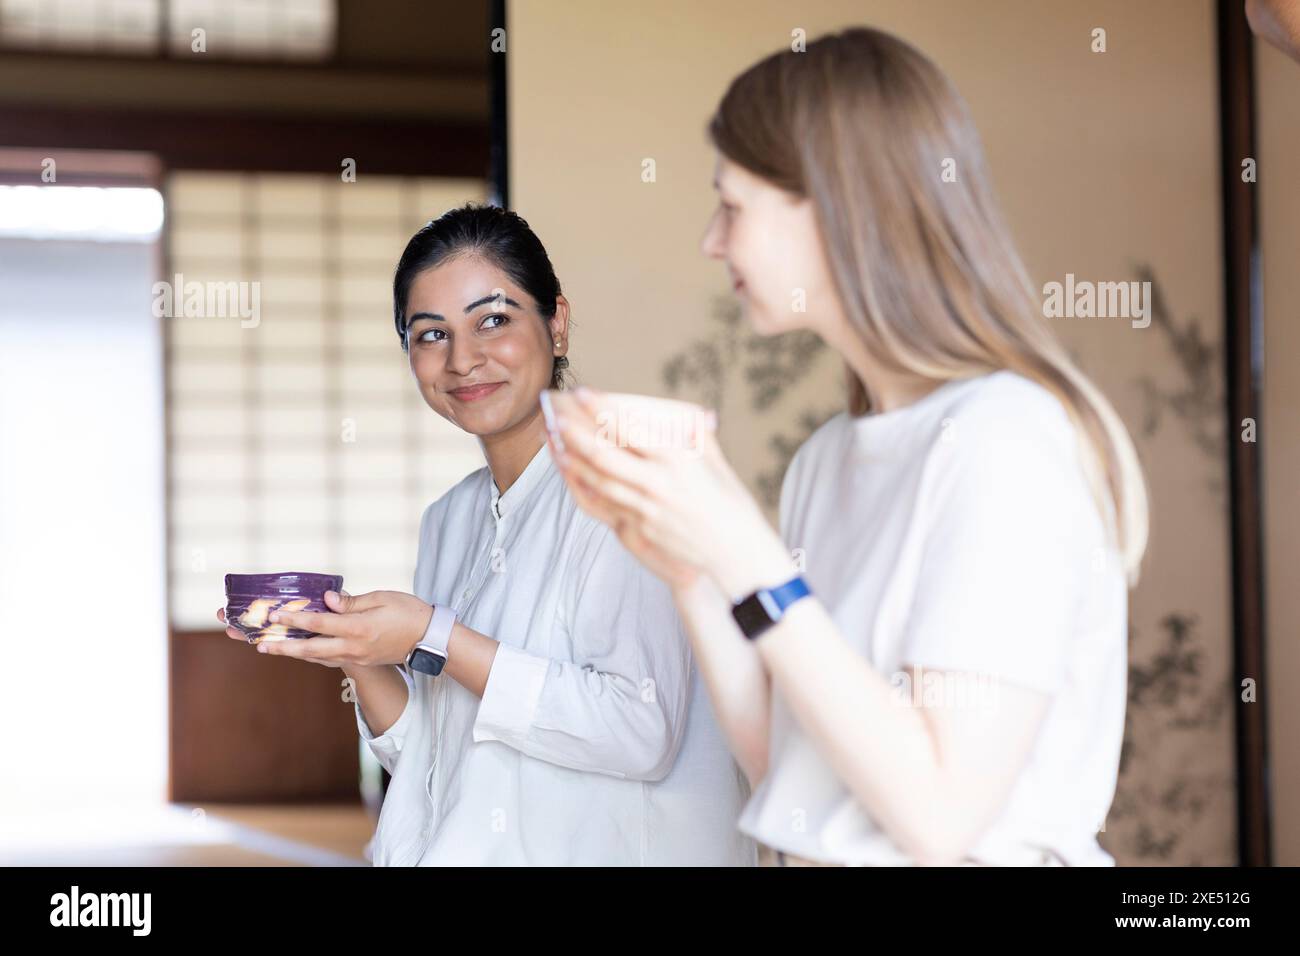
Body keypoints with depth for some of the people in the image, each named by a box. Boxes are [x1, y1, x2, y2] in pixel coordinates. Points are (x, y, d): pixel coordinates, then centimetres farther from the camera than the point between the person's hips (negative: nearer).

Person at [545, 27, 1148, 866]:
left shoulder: (1006, 443, -14)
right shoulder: (826, 460, 7)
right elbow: (780, 766, 5)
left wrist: (747, 563, -18)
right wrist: (683, 561, -4)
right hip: (804, 856, 5)